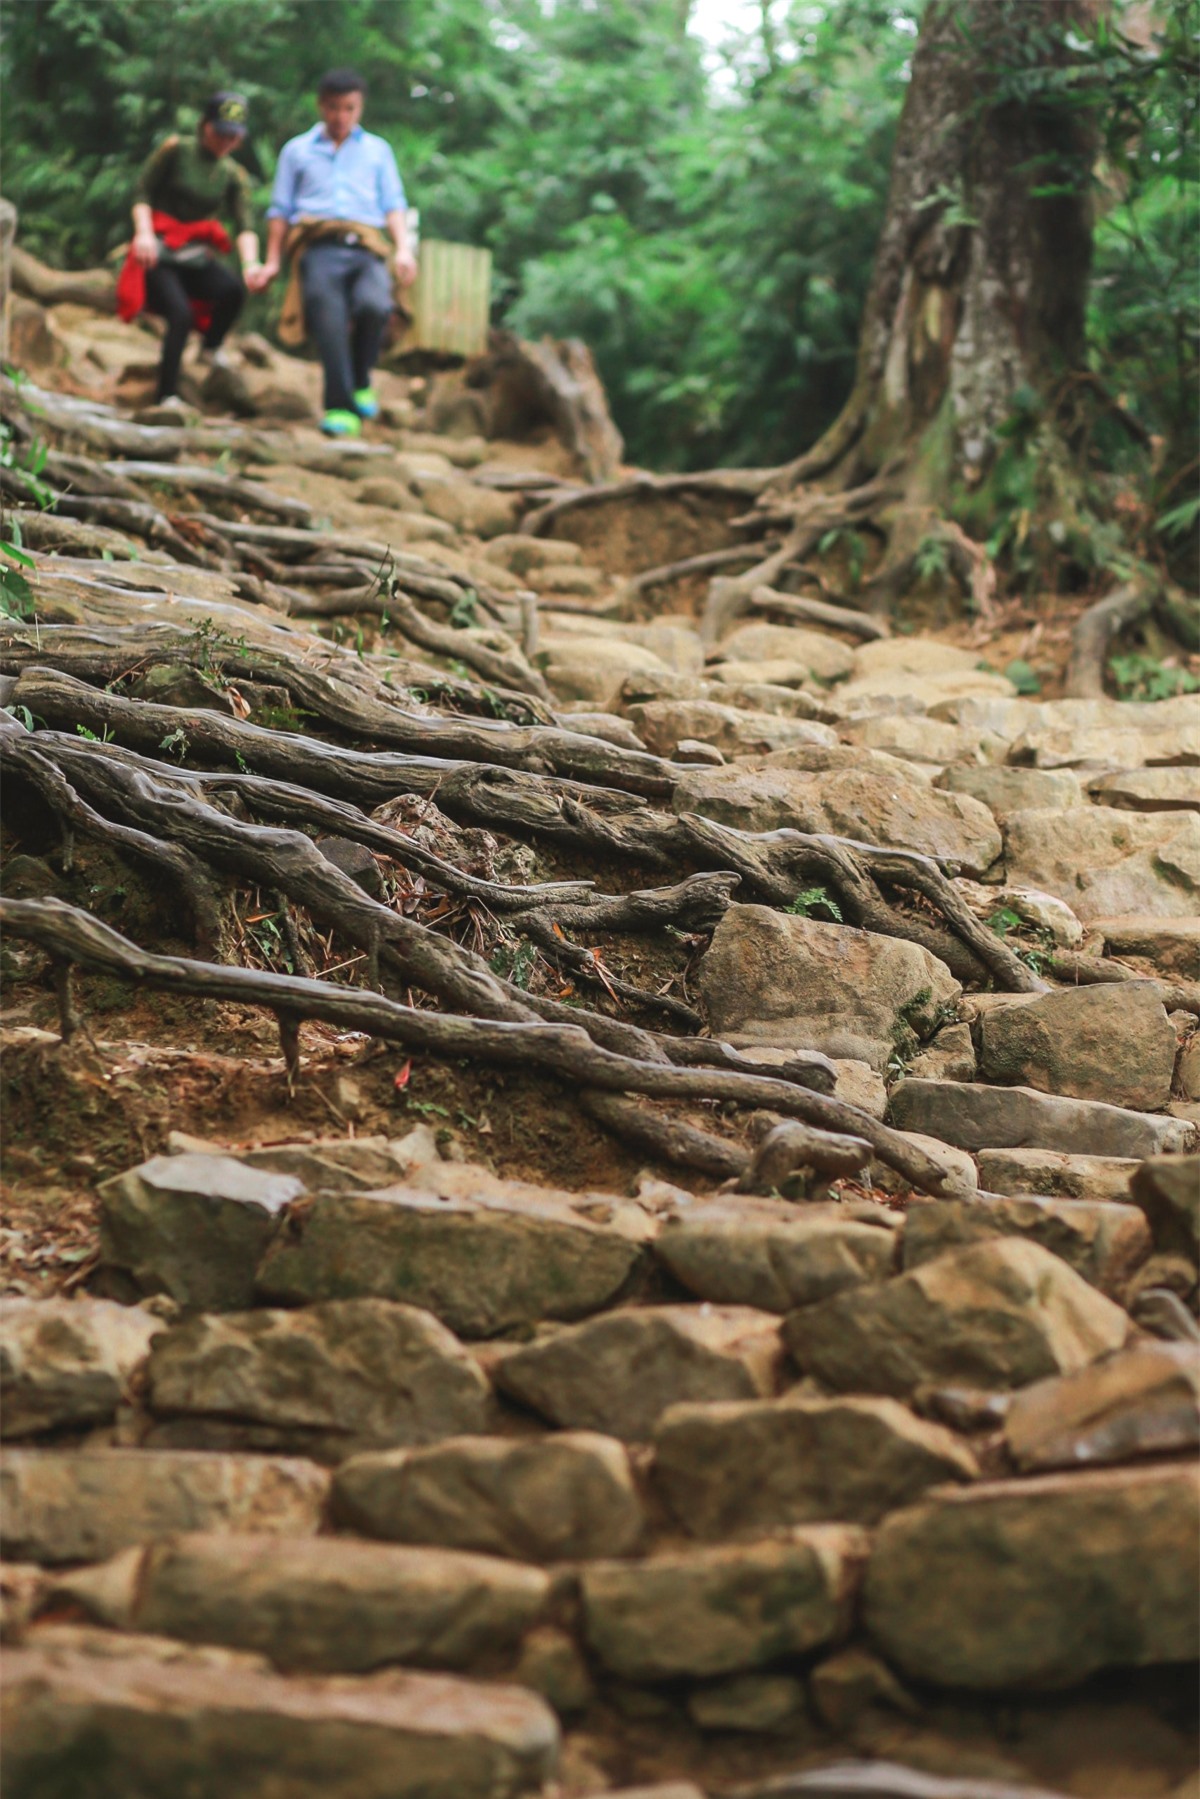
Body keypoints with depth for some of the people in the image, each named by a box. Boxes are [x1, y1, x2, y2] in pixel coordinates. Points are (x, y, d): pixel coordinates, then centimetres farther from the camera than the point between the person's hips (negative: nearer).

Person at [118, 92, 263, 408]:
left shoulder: (233, 175, 8)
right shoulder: (176, 151, -1)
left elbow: (244, 225, -4)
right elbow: (143, 192, -3)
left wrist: (250, 263, -24)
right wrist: (144, 232, -21)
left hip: (195, 257, 4)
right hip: (158, 252, -4)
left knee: (234, 289, -27)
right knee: (181, 314, -28)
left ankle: (211, 348, -1)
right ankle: (167, 397, -23)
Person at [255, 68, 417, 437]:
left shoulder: (377, 150, 27)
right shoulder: (297, 150, 25)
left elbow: (394, 204, 17)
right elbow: (280, 210, 20)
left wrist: (403, 248, 0)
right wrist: (272, 261, 9)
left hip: (365, 248, 0)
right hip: (319, 248, 0)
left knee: (375, 306, -32)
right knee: (330, 316, -28)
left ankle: (360, 383, -9)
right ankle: (341, 408, -32)